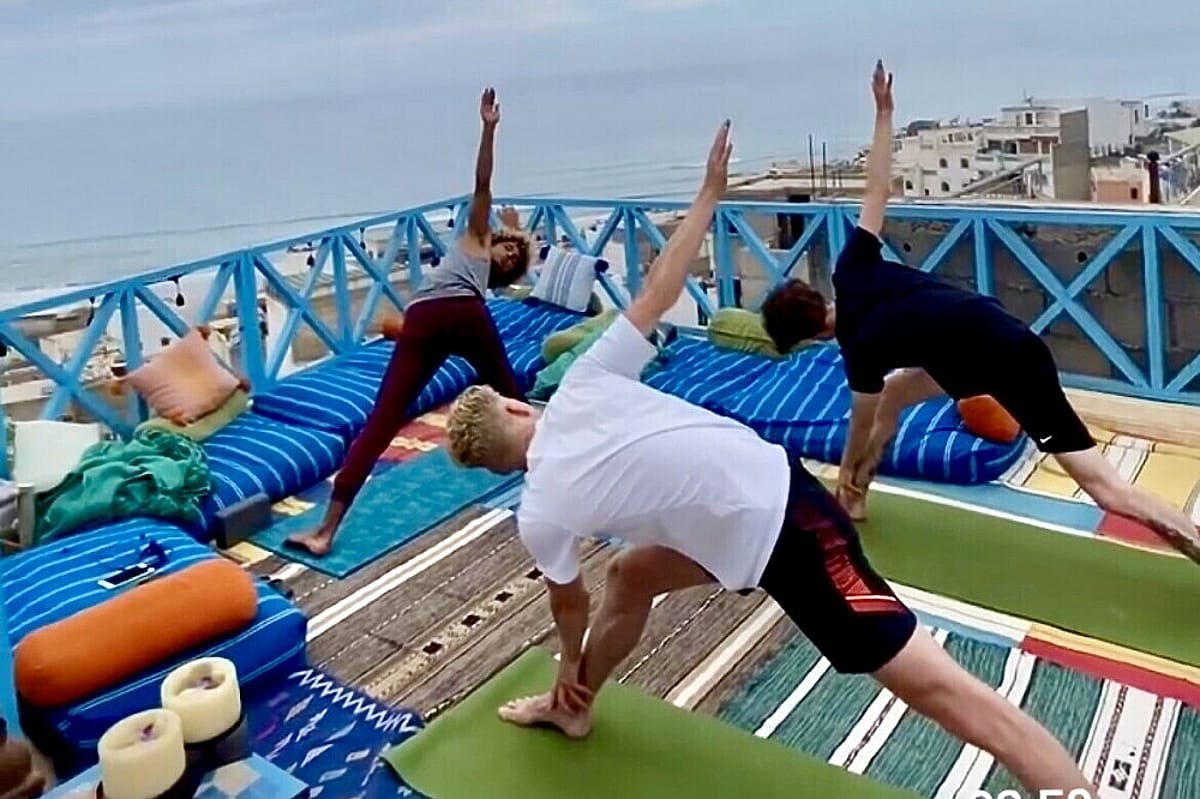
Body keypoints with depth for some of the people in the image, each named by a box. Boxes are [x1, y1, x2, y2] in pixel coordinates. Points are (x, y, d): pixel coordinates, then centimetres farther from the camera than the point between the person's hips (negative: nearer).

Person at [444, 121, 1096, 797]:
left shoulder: (540, 515, -7)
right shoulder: (582, 383, 0)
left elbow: (568, 602, 10)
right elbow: (659, 291, 1)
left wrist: (570, 669, 31)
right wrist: (710, 193, 11)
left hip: (773, 540, -8)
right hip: (779, 484, 8)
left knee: (937, 686, -5)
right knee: (632, 575, 24)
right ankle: (573, 711, 45)